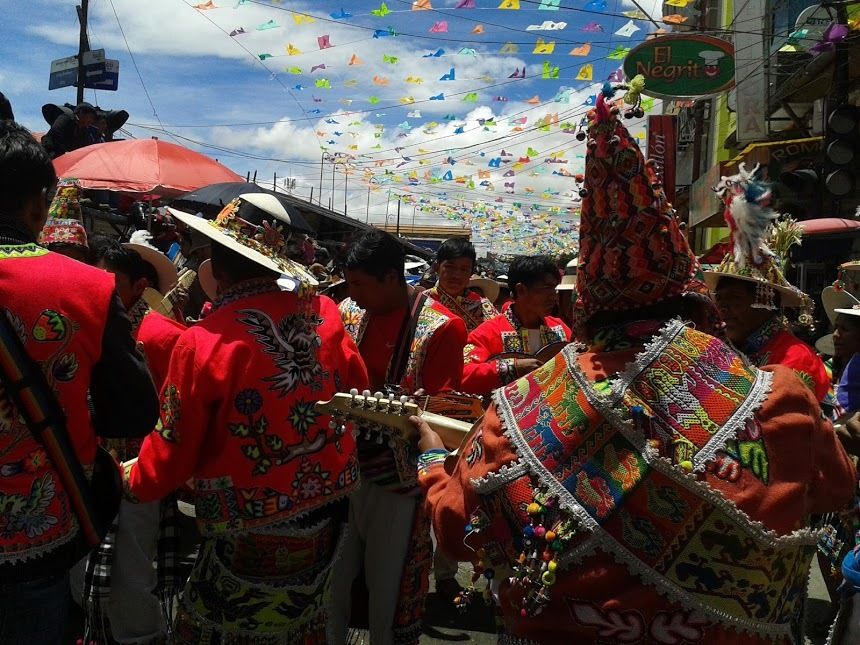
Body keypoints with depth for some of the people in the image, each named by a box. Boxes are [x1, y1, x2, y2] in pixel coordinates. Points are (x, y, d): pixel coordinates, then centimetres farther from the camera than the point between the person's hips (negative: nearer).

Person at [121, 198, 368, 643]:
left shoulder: (203, 343, -19)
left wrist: (134, 480, 12)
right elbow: (358, 389, 8)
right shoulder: (323, 311, -6)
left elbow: (174, 449, -9)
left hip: (255, 526, -5)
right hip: (328, 503, 6)